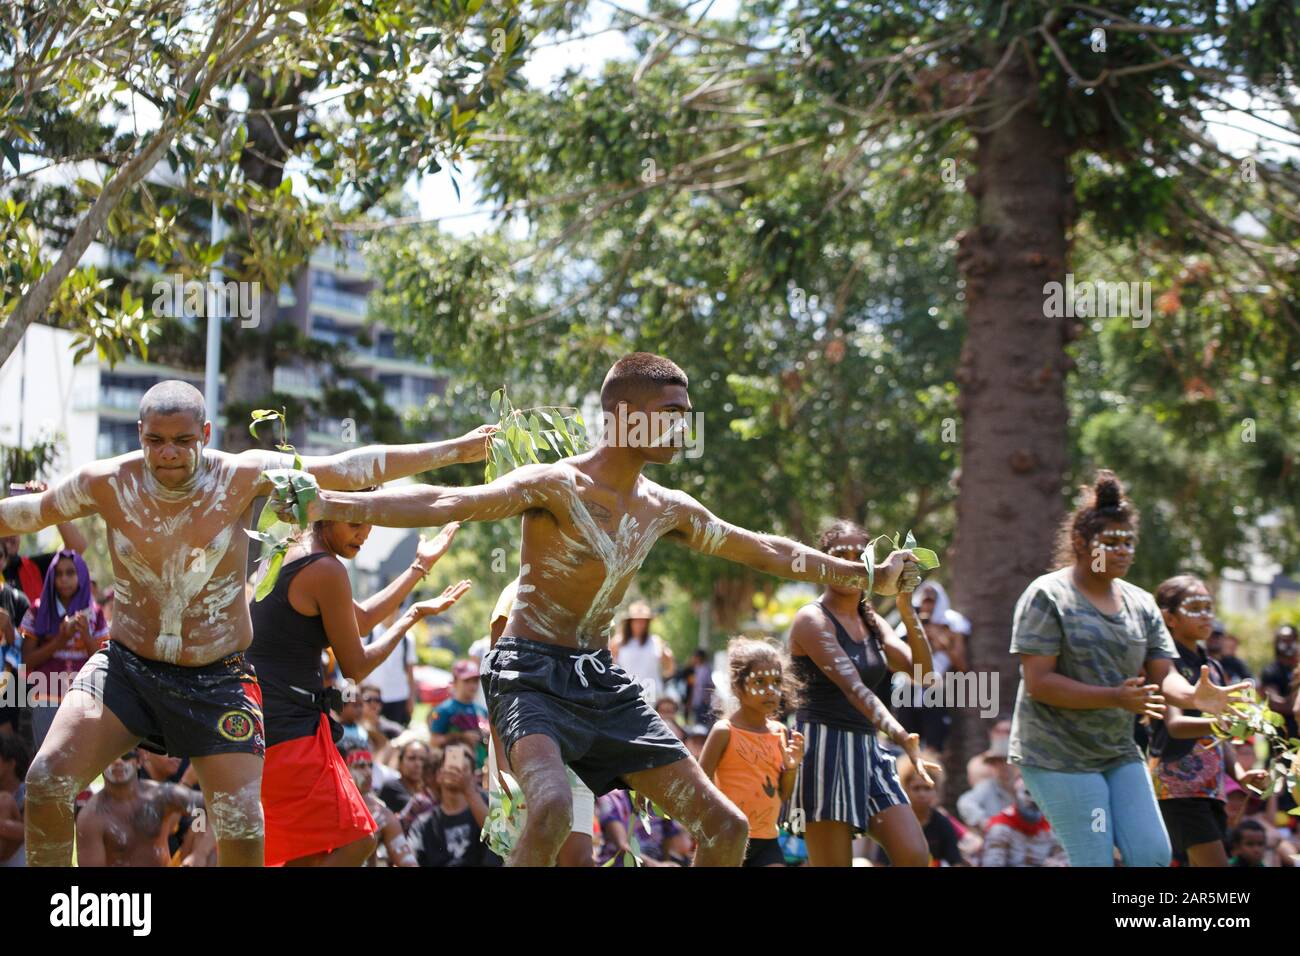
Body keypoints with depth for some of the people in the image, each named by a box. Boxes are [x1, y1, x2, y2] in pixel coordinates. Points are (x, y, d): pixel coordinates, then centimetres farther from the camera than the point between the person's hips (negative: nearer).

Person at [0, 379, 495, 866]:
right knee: (46, 781, -18)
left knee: (243, 829, -6)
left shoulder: (244, 476, -11)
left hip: (217, 679, -1)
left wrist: (457, 449, -6)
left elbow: (355, 467, -8)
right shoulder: (107, 483, -9)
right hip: (126, 664, 1)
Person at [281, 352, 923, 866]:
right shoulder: (555, 486, -13)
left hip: (603, 682, 7)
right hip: (532, 676, -7)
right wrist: (336, 505, -43)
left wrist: (866, 577, 27)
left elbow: (764, 550, 21)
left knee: (725, 826, 3)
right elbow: (452, 503, -28)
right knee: (552, 805, -37)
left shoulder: (666, 510, 8)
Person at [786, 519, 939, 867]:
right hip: (824, 746, -7)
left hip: (867, 749, 7)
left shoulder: (872, 622, 15)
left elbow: (922, 672, 4)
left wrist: (907, 611, -7)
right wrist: (899, 735, -37)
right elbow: (852, 685, -24)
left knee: (915, 856, -4)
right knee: (833, 863, -8)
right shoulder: (812, 619, -8)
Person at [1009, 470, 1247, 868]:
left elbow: (1164, 676, 3)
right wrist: (1115, 697, -25)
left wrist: (1193, 696, -22)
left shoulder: (1141, 604, 10)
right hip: (1059, 756, -6)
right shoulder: (1047, 597, -9)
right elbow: (1038, 682, -17)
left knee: (1153, 855, -3)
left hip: (1120, 754, 6)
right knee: (1095, 863, -8)